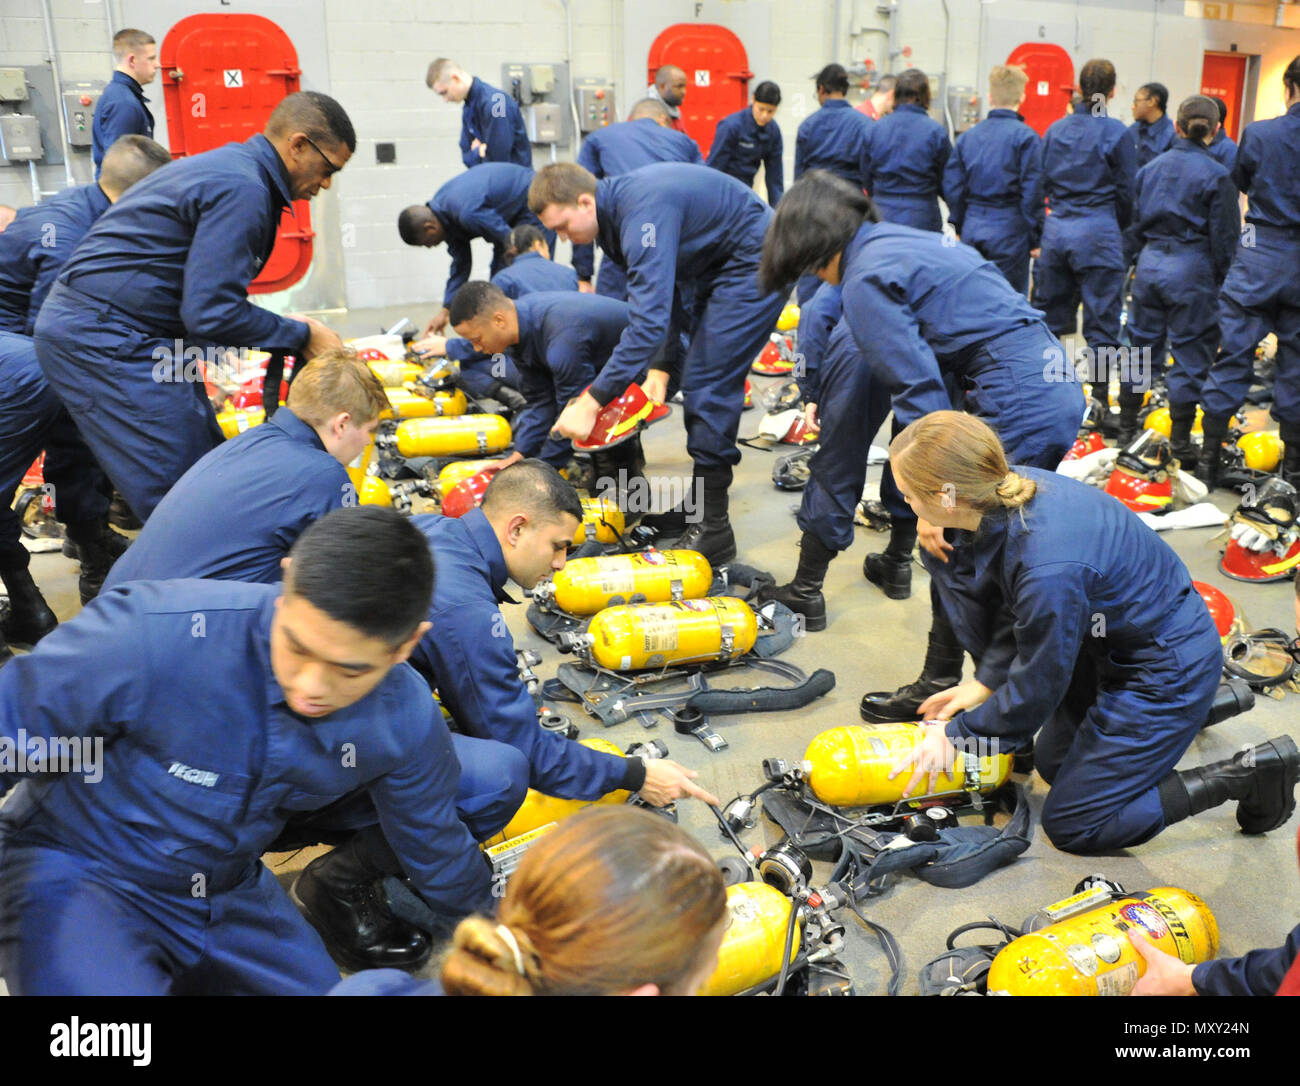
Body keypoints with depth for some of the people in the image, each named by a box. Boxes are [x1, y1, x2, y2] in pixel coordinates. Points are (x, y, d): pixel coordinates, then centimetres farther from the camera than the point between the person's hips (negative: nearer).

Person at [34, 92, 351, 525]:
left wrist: (288, 328, 11)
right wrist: (300, 335, -11)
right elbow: (211, 312, -23)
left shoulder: (228, 165, 16)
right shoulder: (242, 188, -18)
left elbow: (207, 291, 19)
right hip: (102, 340, -11)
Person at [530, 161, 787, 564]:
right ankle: (699, 505, 22)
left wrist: (592, 402, -38)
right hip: (717, 266, 10)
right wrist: (660, 367, -3)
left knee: (709, 387, -13)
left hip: (754, 263, -10)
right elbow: (661, 289, 8)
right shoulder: (616, 211, 1)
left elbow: (650, 316, -38)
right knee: (699, 383, 12)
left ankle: (713, 530, -8)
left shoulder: (644, 212, -30)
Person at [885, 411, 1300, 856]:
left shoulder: (1048, 569, -40)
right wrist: (987, 680, -1)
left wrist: (957, 734, -9)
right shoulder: (1009, 489, -16)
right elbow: (1012, 604, 2)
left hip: (1168, 671, -8)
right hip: (1108, 641, 8)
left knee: (1071, 827, 1)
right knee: (1053, 765, 24)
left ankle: (1244, 774, 5)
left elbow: (1038, 687, -22)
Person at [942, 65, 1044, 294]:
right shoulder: (1026, 136, -8)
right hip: (1009, 232, -5)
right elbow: (1032, 191, -10)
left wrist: (960, 227, 18)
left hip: (972, 229, 5)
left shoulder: (967, 136, 7)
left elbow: (952, 186, 8)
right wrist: (1036, 238, -3)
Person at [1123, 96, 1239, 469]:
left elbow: (1133, 224, 11)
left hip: (1150, 261, 5)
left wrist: (1136, 259, 20)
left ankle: (1127, 421, 25)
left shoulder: (1151, 168, 5)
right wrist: (1225, 284, 0)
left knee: (1142, 342, 16)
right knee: (1190, 351, 3)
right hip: (1191, 269, -5)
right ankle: (1180, 439, 7)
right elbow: (1224, 238, -8)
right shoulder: (1216, 176, -9)